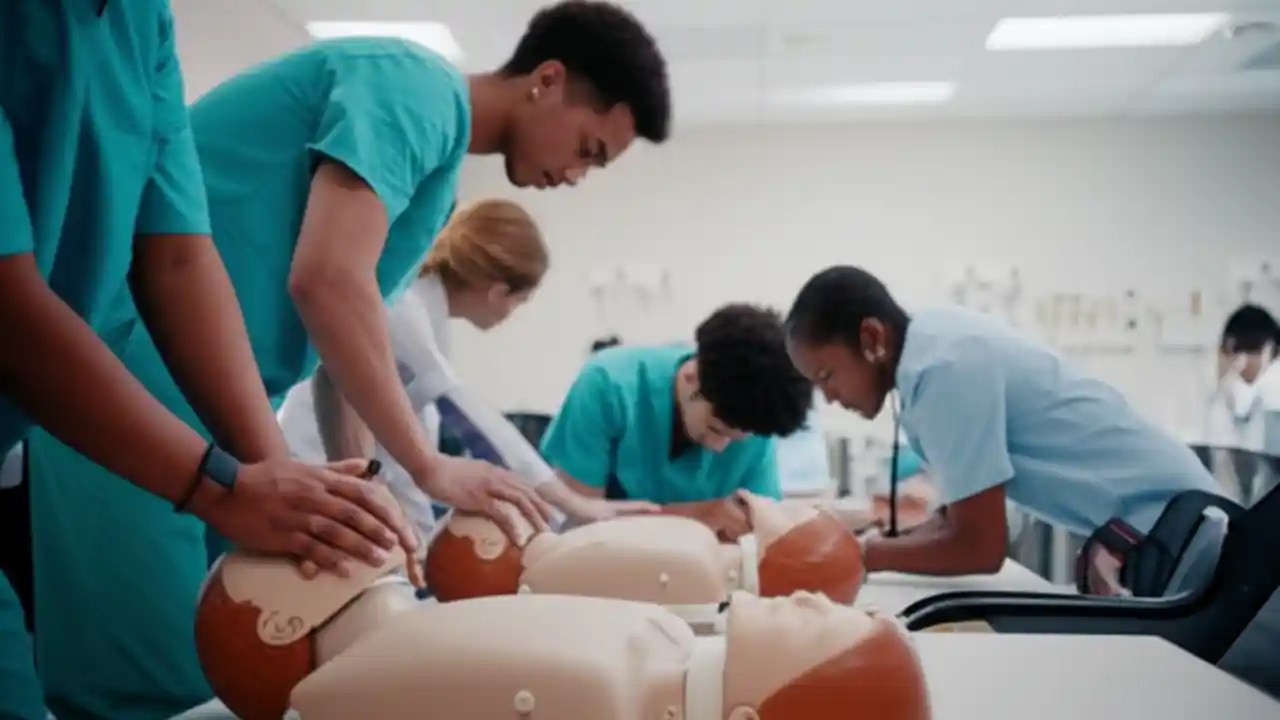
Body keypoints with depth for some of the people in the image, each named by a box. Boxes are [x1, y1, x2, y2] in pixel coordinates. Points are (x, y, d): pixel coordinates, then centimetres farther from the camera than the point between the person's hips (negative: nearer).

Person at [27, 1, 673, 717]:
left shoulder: (435, 163, 17)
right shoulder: (417, 87, -12)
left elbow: (351, 321, 18)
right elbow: (326, 280, -24)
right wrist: (431, 467, -19)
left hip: (213, 398, 10)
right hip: (137, 364, -10)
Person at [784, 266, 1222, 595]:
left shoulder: (944, 368, -27)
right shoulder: (933, 345, 1)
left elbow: (978, 547, -25)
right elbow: (962, 515, 7)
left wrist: (864, 555, -14)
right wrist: (867, 536, -5)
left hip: (1166, 523, -9)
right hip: (1143, 519, 9)